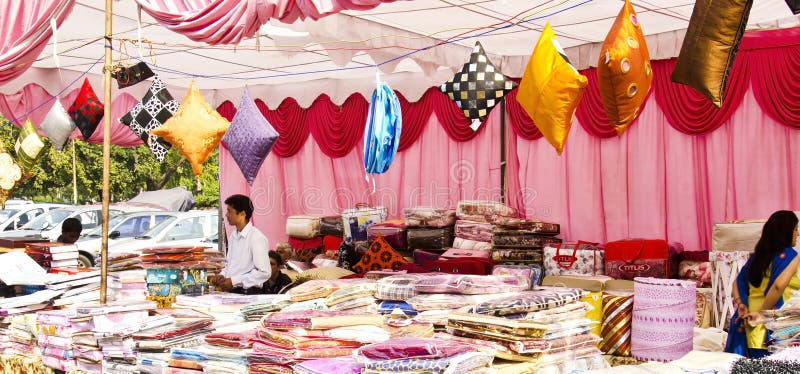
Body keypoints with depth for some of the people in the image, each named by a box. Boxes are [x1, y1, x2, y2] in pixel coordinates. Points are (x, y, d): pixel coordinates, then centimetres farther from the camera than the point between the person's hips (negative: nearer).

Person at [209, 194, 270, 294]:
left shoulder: (256, 238, -13)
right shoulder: (233, 236, 13)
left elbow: (264, 272, -18)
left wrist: (234, 281, -16)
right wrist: (222, 275, 4)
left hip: (248, 293, -7)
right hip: (230, 292, 7)